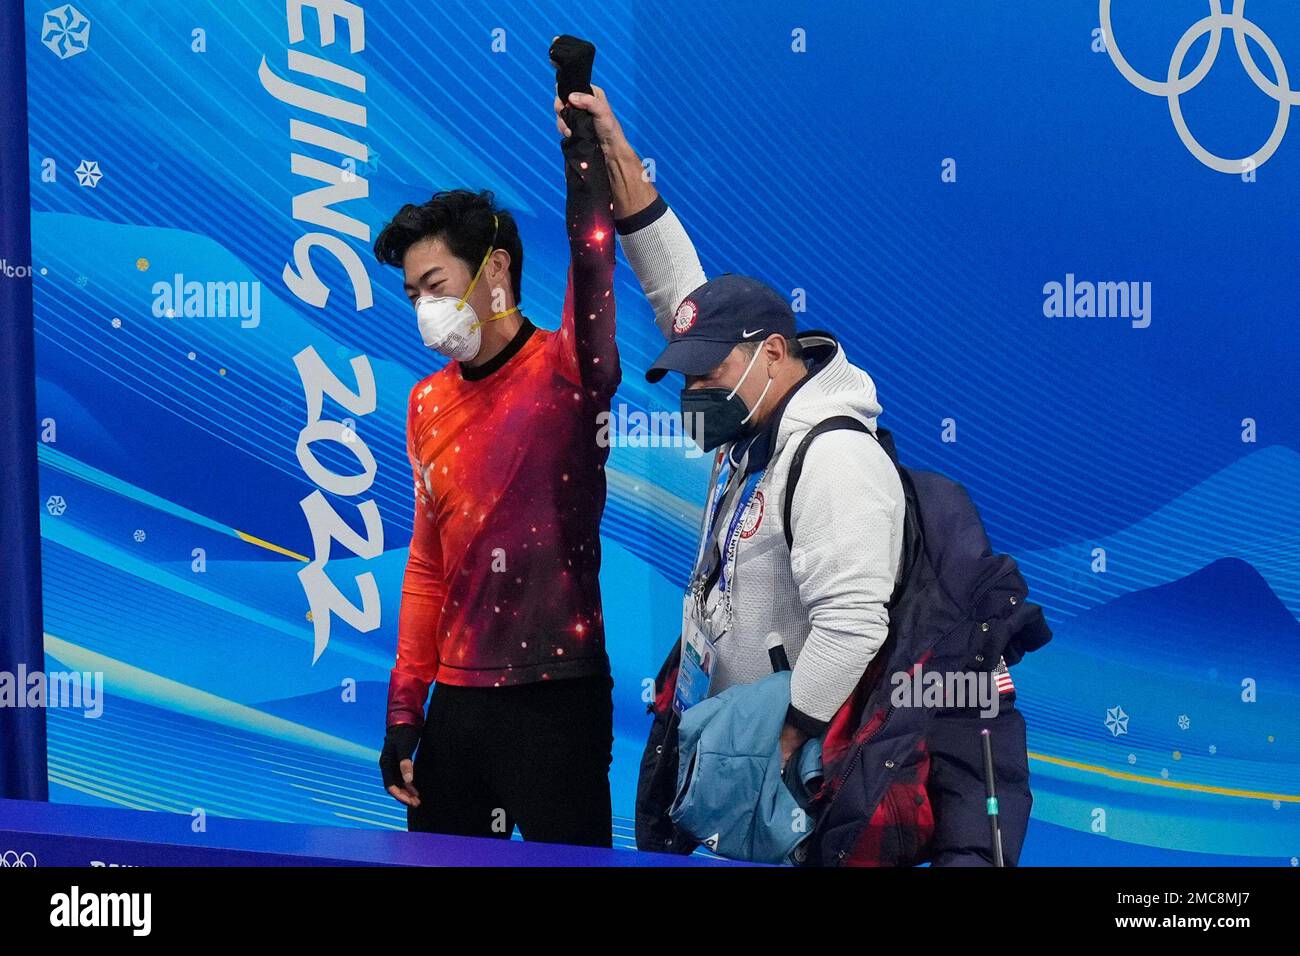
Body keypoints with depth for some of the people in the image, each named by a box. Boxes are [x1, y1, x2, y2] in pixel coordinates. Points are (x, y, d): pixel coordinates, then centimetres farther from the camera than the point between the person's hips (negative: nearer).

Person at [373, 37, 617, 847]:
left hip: (557, 697, -6)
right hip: (457, 700, 6)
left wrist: (579, 113, -31)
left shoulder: (567, 373, -6)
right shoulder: (429, 403, 11)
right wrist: (404, 712, 13)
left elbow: (592, 260, -25)